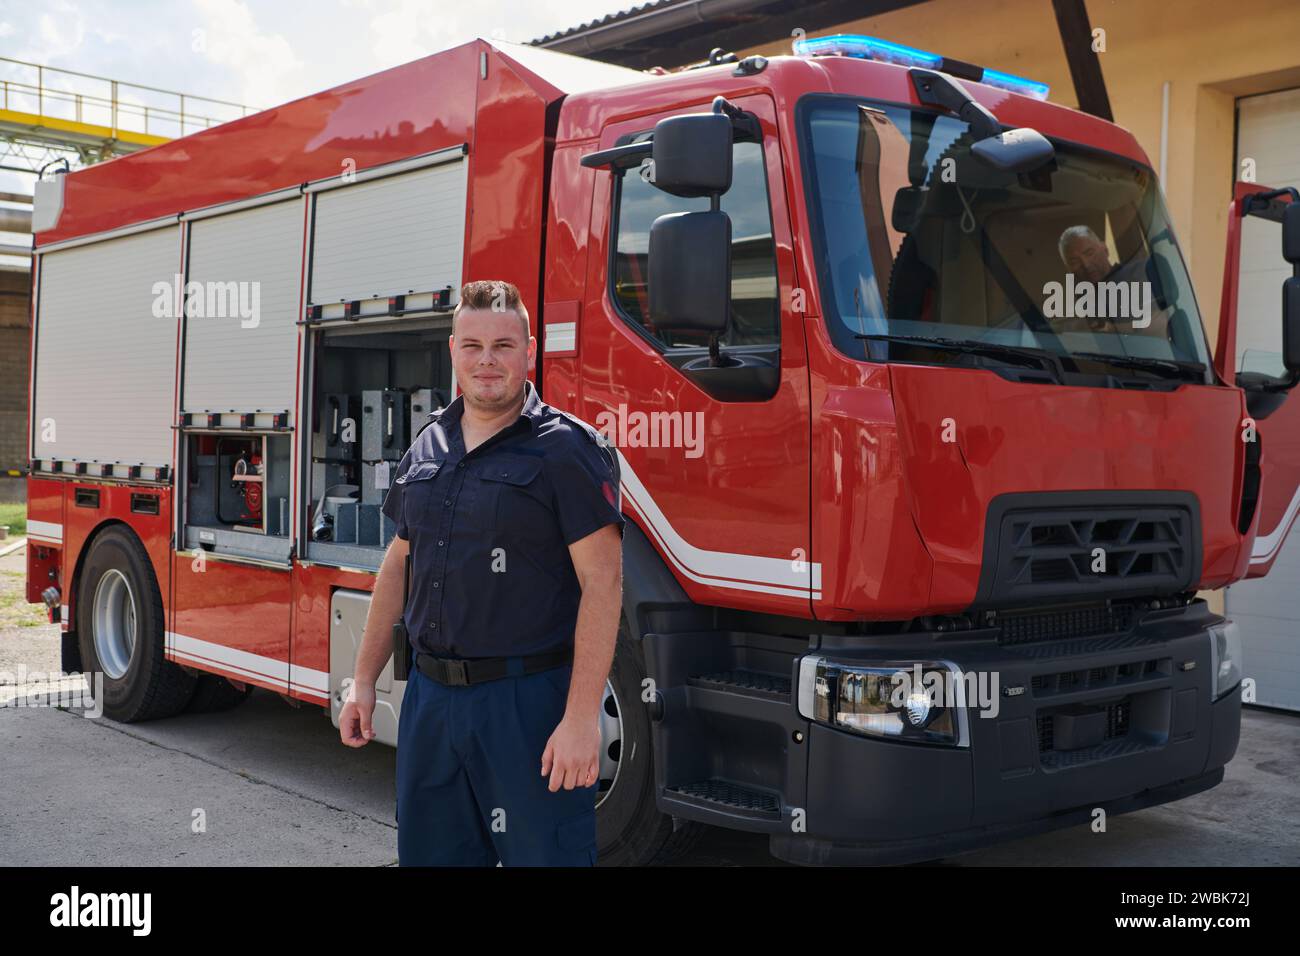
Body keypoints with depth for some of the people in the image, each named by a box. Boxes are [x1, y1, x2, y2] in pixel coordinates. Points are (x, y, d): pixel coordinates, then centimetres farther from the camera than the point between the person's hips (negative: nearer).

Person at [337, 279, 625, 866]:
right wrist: (364, 680, 15)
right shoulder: (428, 447, 11)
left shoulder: (566, 449, -9)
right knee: (426, 851, 15)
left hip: (529, 701, -6)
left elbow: (602, 583, -15)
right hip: (430, 696, 6)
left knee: (541, 851, 0)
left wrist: (582, 719, -20)